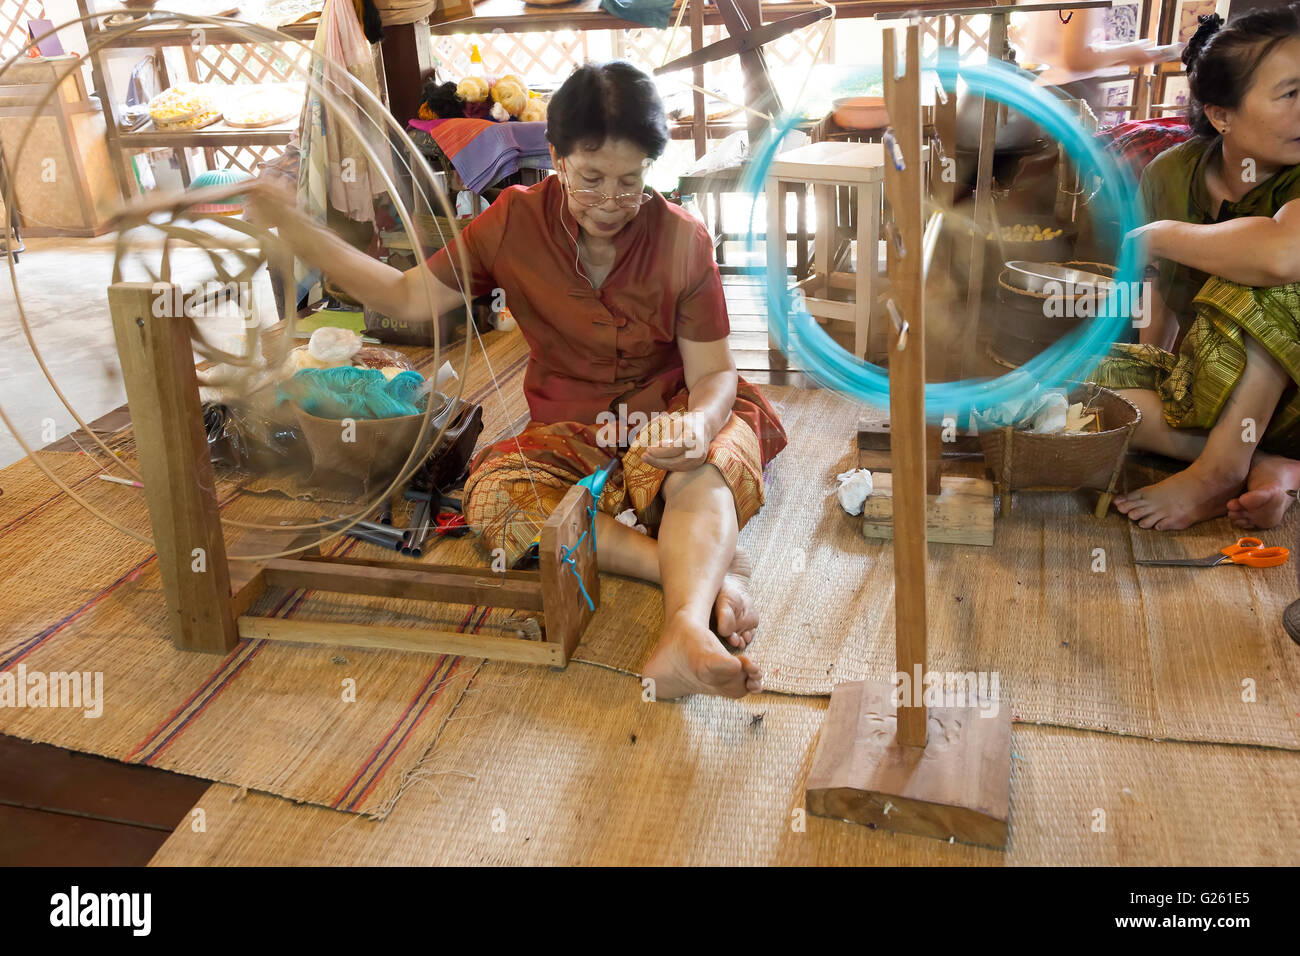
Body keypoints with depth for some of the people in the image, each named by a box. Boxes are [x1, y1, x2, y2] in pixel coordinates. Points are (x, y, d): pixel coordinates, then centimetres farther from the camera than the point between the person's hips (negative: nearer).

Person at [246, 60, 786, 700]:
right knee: (492, 498, -30)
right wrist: (290, 225, -4)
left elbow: (713, 372, -7)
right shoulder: (517, 221, -3)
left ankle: (686, 627, -61)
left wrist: (698, 419, -32)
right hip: (568, 428, 2)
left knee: (709, 463, -37)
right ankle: (711, 573, -34)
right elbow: (411, 298, 1)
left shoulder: (682, 238, -8)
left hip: (666, 416, -2)